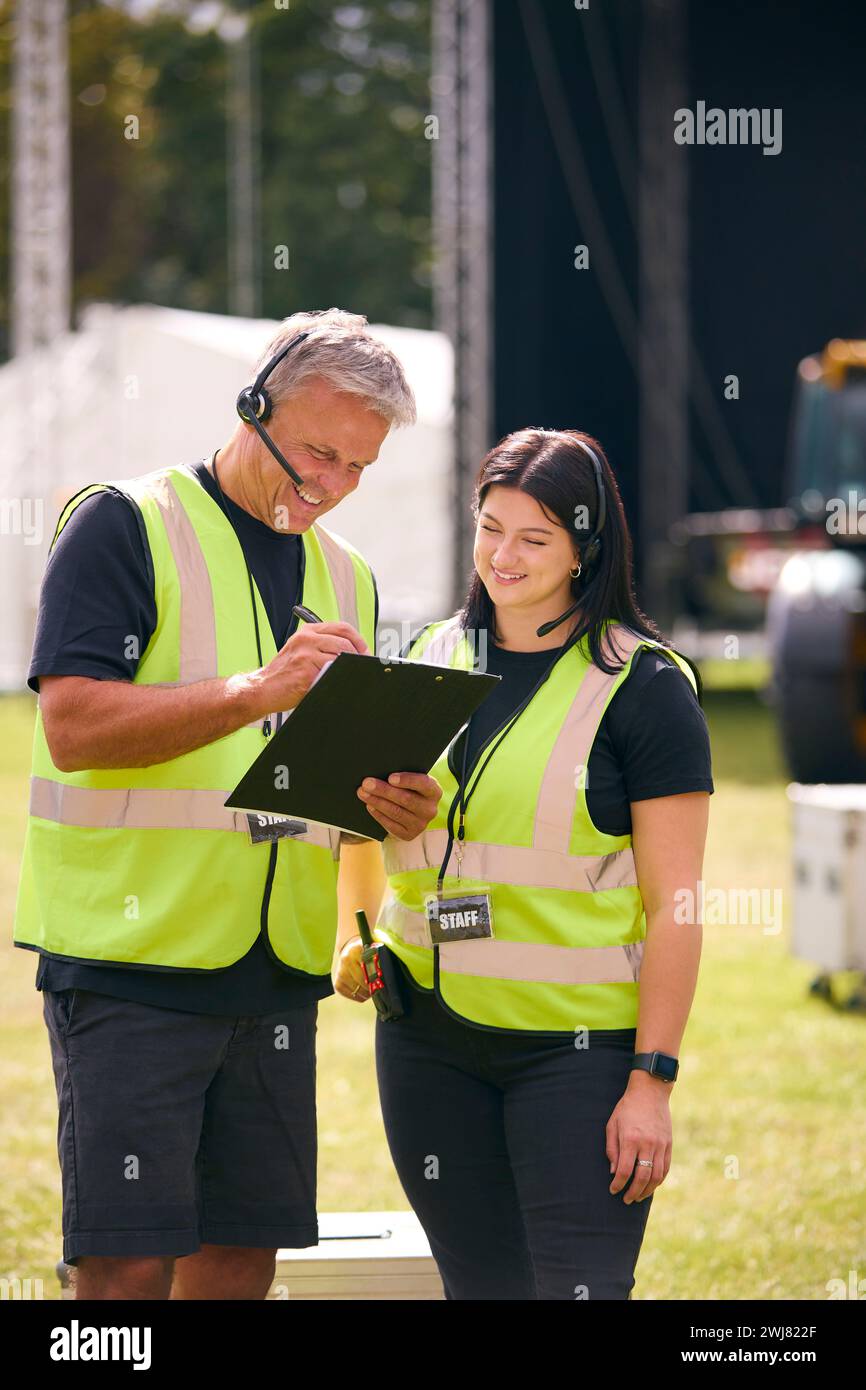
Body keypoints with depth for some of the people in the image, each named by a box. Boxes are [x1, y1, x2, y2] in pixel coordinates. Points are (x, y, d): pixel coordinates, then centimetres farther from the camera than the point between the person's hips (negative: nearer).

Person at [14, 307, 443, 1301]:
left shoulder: (343, 575, 17)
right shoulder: (124, 526, -4)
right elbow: (73, 725, -15)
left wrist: (389, 805, 0)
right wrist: (257, 691, -23)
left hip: (277, 977, 6)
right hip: (130, 960, -6)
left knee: (240, 1257, 5)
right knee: (129, 1264, -9)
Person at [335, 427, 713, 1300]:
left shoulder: (643, 686, -5)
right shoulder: (432, 659, 10)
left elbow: (674, 905, -8)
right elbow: (368, 821, 23)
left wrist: (652, 1081, -13)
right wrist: (357, 941, 4)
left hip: (579, 1043, -5)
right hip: (429, 1041, 5)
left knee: (578, 1285, -10)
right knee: (480, 1285, 8)